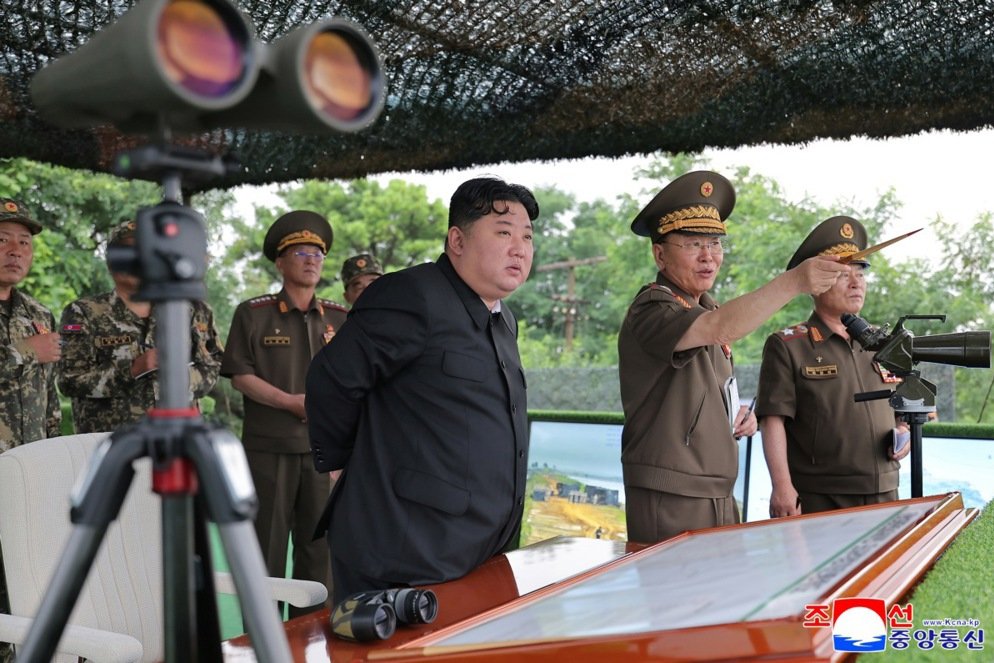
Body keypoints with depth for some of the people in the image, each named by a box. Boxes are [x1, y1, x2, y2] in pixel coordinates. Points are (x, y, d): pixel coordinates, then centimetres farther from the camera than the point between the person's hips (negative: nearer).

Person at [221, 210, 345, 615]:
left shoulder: (339, 319, 10)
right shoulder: (253, 314, 1)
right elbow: (239, 376, -4)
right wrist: (293, 403, -13)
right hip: (268, 447, -3)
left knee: (320, 546, 8)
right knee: (267, 546, 4)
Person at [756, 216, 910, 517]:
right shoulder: (786, 346, -3)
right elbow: (773, 420, -9)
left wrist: (905, 431, 2)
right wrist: (782, 486, -18)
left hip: (884, 495, 5)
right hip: (817, 501, -5)